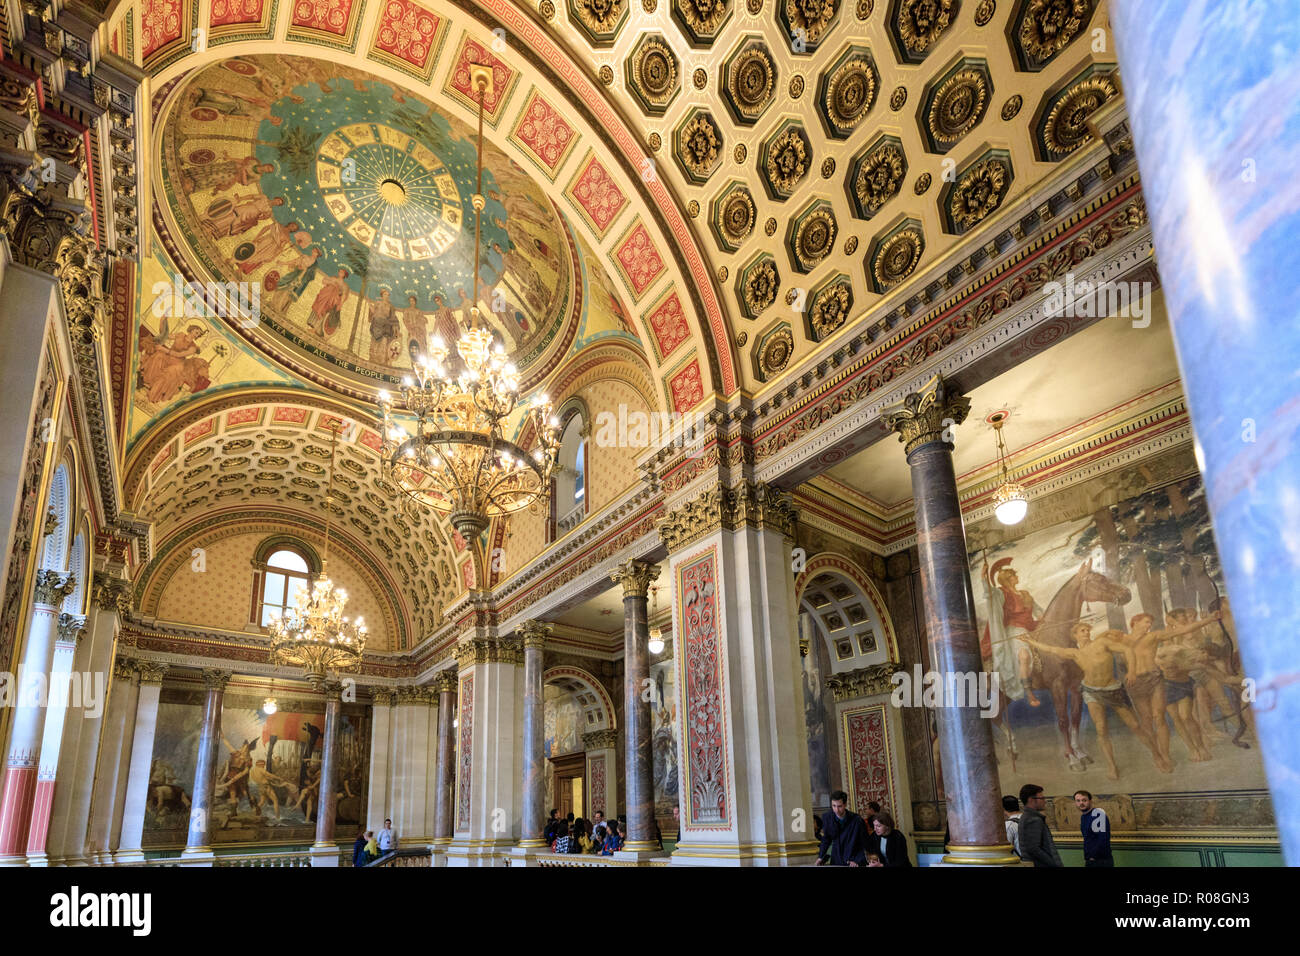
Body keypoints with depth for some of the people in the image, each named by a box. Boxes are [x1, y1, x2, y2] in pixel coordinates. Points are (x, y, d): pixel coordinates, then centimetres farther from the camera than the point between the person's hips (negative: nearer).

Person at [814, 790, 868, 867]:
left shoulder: (857, 820, -13)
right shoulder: (827, 818, -3)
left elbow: (864, 844, -4)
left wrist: (857, 861, -15)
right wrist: (821, 857, -1)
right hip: (836, 861, 3)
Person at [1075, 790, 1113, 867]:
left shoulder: (1098, 813, -15)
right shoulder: (1083, 817, 13)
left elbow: (1103, 839, -22)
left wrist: (1093, 857, -15)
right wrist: (1086, 858, 9)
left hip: (1102, 861, -8)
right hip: (1089, 861, 8)